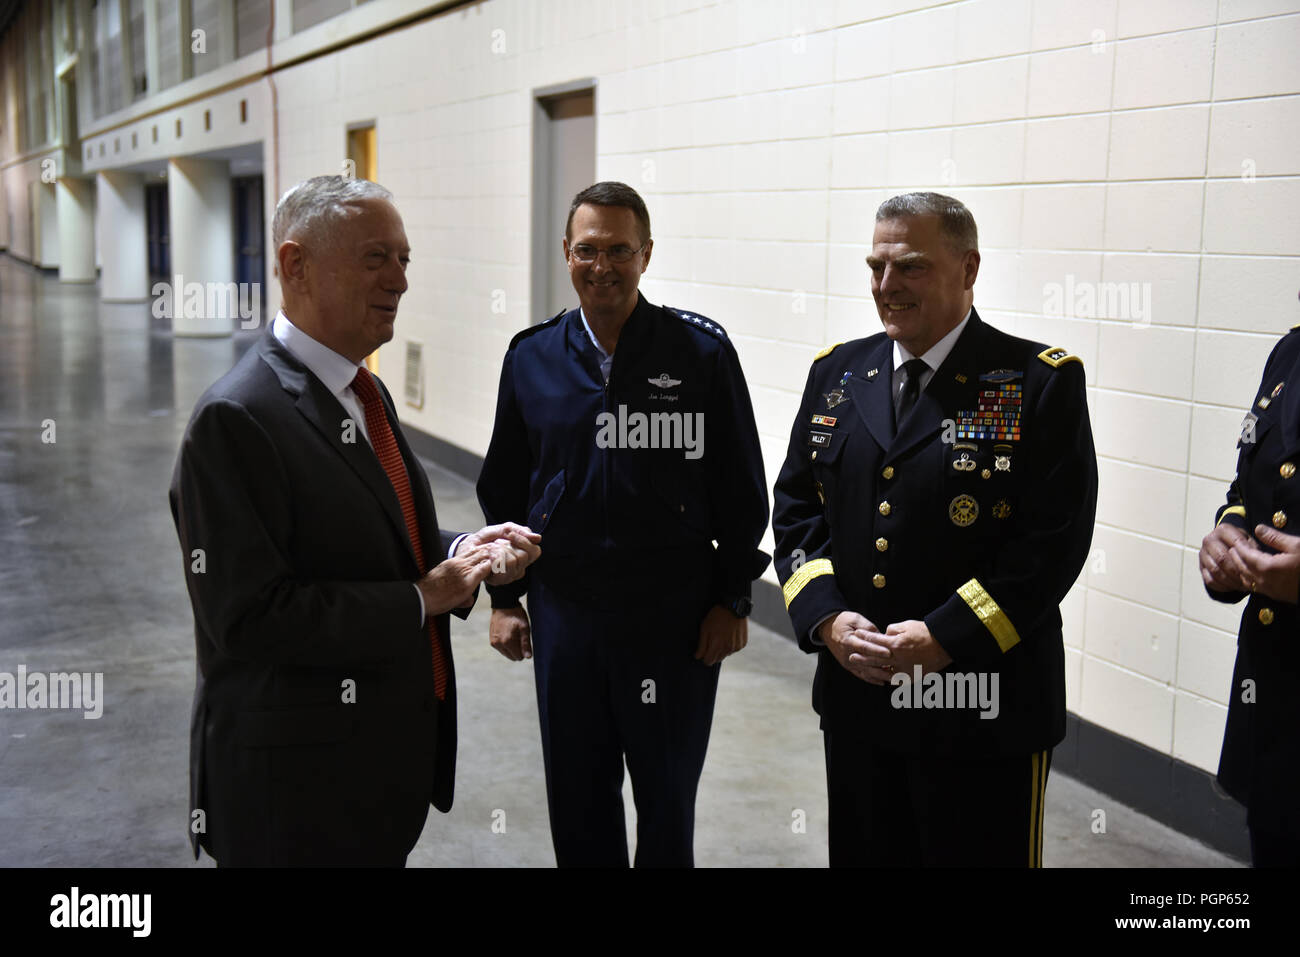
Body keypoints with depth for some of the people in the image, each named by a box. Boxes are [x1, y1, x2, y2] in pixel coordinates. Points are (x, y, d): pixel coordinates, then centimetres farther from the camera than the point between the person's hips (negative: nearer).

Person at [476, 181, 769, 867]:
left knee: (667, 799, 12)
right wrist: (503, 596, 8)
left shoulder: (702, 351, -5)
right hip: (562, 610, 3)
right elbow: (503, 488, 10)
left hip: (675, 614, -2)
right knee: (576, 798, 14)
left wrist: (732, 599, -3)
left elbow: (740, 488, -2)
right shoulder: (531, 357, 3)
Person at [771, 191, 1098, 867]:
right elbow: (796, 506, 9)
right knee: (865, 852, 18)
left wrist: (945, 636, -19)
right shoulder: (837, 373, 8)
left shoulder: (1043, 383, -7)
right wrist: (826, 616, -7)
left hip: (983, 708, -4)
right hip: (854, 694, 5)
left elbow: (1055, 538, -13)